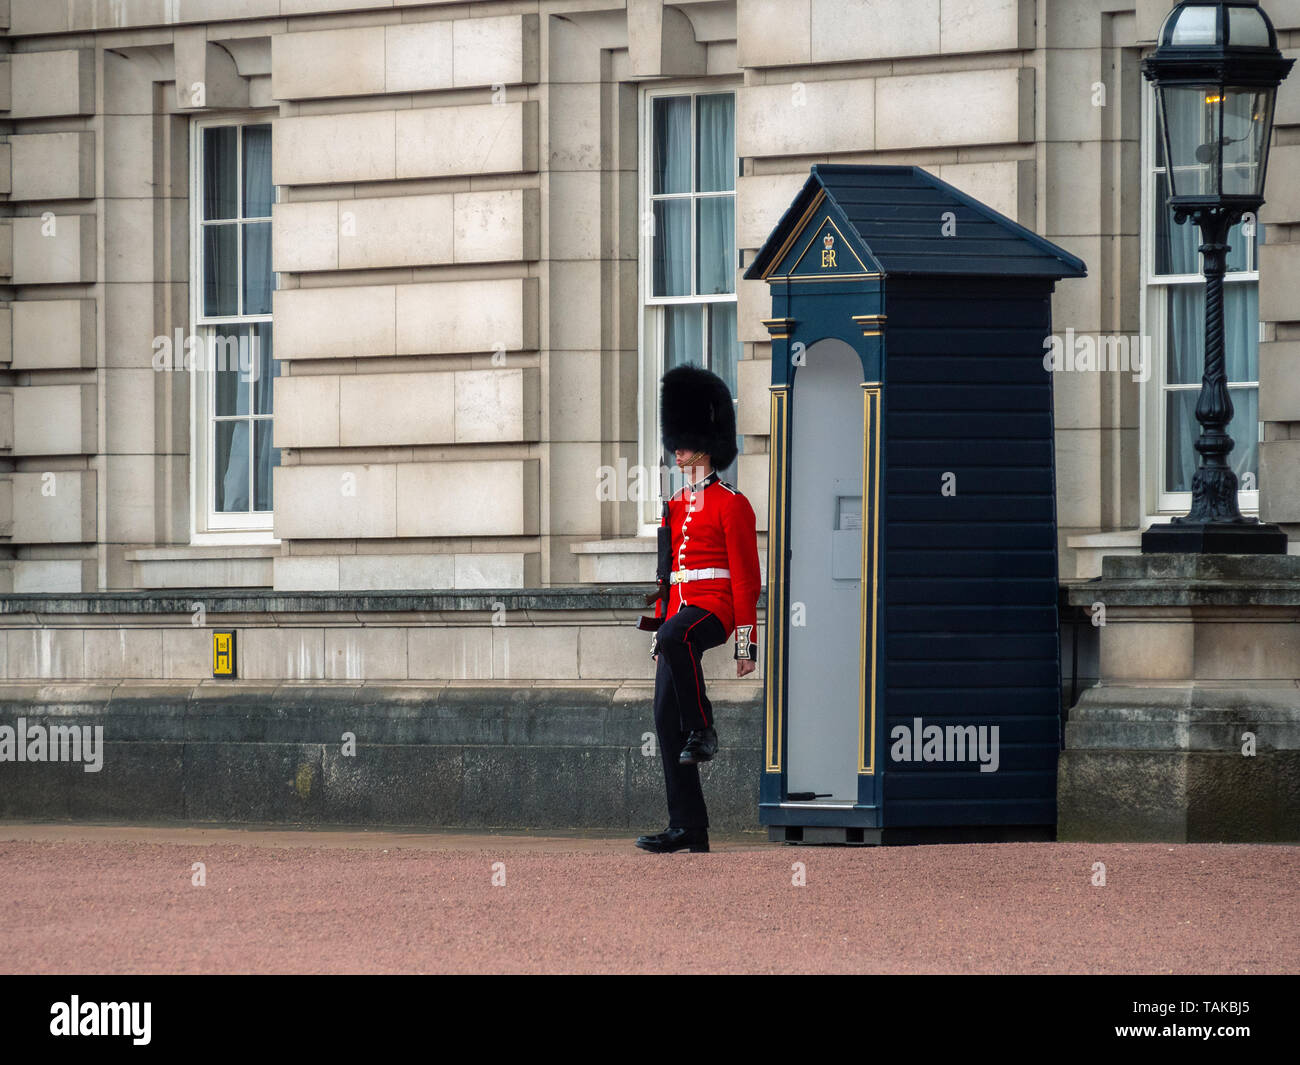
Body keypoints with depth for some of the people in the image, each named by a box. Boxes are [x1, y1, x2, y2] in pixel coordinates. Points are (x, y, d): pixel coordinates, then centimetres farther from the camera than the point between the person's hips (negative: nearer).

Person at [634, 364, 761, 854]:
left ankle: (702, 728, -24)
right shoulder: (676, 507, 19)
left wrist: (746, 643, -13)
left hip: (713, 607, -8)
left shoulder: (730, 505, -3)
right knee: (666, 716, -1)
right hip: (679, 611, 8)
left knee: (677, 638, -41)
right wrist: (658, 637, 20)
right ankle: (688, 828, 1)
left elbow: (746, 577, -8)